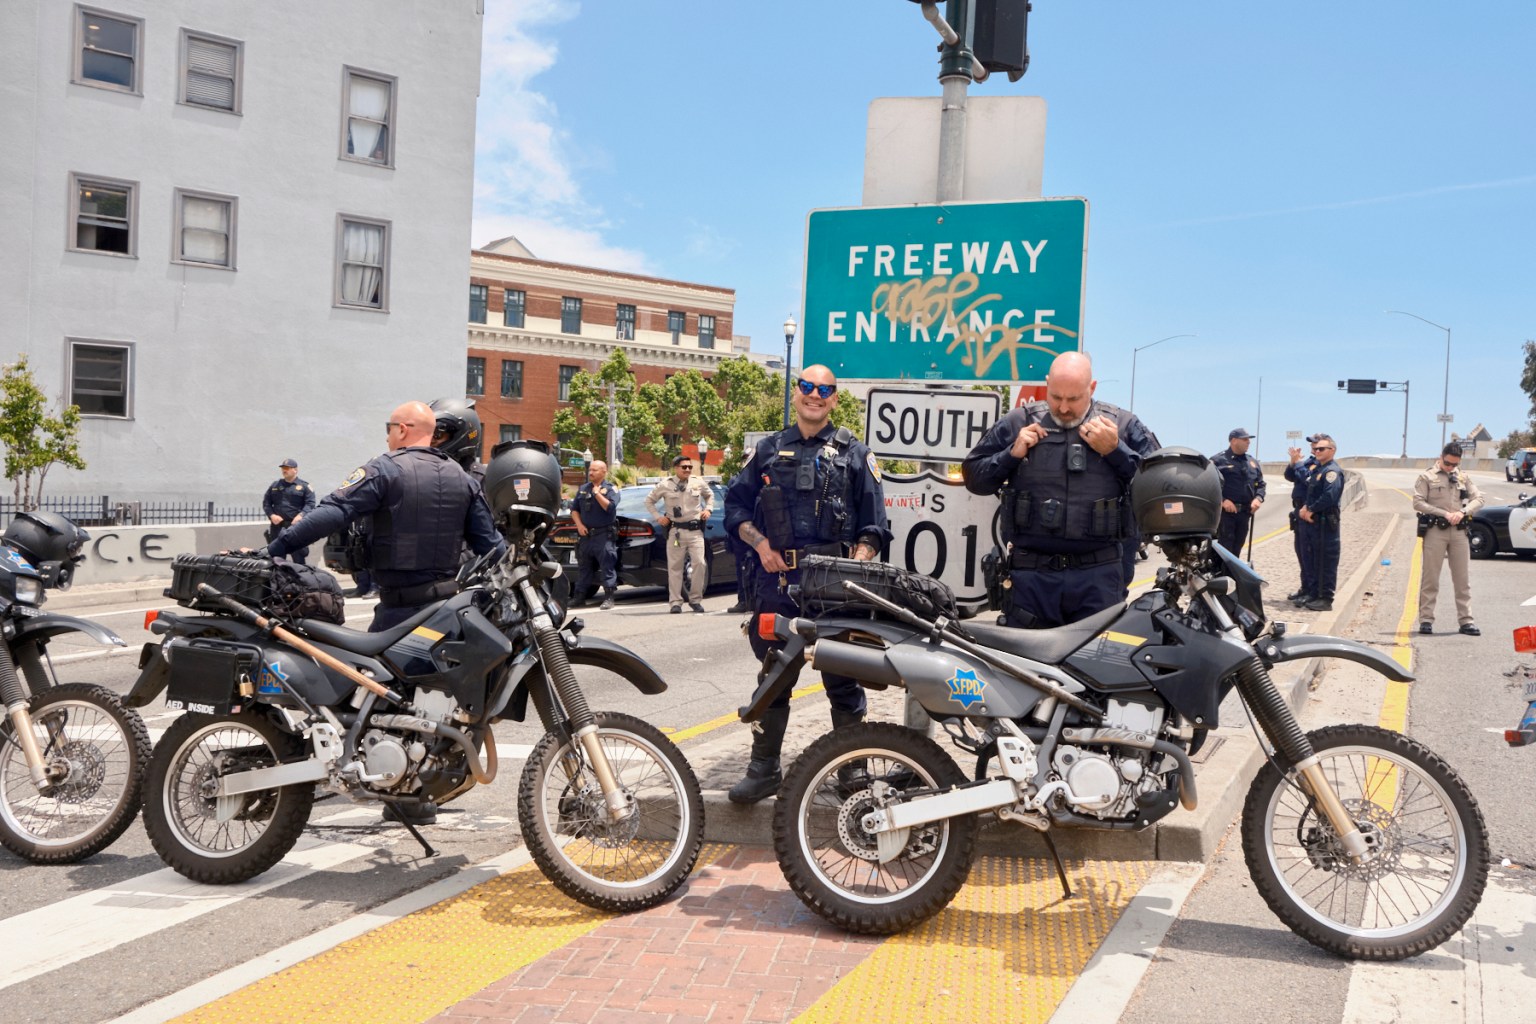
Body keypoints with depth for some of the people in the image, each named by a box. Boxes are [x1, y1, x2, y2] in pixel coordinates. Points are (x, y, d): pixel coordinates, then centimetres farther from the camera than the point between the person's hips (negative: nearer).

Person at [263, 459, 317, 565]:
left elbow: (310, 504, -4)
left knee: (298, 556, -6)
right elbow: (266, 502, 16)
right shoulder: (275, 485, 18)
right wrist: (271, 515, -2)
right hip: (277, 526, 3)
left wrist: (301, 515, -20)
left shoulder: (304, 486, 6)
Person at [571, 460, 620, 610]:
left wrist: (597, 493, -13)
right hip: (586, 534, 6)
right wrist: (579, 525, 1)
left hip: (604, 535, -5)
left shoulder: (611, 489, -1)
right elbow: (574, 509, 16)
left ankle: (609, 597, -7)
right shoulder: (583, 489, 15)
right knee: (584, 567, 11)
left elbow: (610, 507, -16)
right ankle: (580, 596, 17)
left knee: (607, 567, -9)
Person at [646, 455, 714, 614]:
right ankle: (676, 602, 7)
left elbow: (710, 495, 27)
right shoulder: (665, 486, 1)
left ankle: (695, 599, 5)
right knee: (674, 566, 0)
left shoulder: (699, 484, 6)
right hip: (675, 531, -1)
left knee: (700, 563, -9)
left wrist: (707, 509, 10)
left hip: (695, 530, 1)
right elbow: (649, 500, 14)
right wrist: (658, 517, 4)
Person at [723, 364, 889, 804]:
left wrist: (857, 564, -9)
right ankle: (764, 768, 16)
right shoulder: (769, 450, 15)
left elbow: (874, 524, 6)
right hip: (776, 577, 2)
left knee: (843, 679, 2)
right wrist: (760, 543, -1)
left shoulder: (854, 453, 10)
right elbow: (735, 504, 15)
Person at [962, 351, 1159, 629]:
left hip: (1099, 577, 0)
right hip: (1031, 574, 1)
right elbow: (973, 477, 12)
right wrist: (1012, 454, -4)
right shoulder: (1018, 422, 8)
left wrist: (1115, 450, -9)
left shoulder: (1124, 425, 6)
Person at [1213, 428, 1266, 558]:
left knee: (1237, 548, 12)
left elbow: (1260, 484, 19)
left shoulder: (1253, 462, 16)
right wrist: (1222, 500, -21)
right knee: (1225, 548, -9)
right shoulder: (1219, 461, -4)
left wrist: (1258, 498, -1)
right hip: (1225, 512, -6)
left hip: (1245, 513, 6)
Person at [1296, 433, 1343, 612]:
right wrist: (1305, 508, 2)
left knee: (1327, 560, -5)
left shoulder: (1332, 471, -13)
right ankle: (1315, 593, 25)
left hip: (1327, 522, -10)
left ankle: (1326, 599, -2)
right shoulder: (1316, 469, 16)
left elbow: (1330, 496, -24)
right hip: (1315, 521, 10)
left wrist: (1311, 510, -14)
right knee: (1315, 558, 16)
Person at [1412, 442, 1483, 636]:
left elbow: (1478, 498, 11)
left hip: (1459, 531, 4)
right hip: (1435, 531, -4)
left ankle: (1466, 620, 10)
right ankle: (1426, 620, 4)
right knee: (1430, 578, 0)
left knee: (1462, 578, 6)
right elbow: (1418, 502, -7)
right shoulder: (1427, 477, 1)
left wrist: (1463, 512, -8)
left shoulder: (1463, 478, 13)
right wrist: (1444, 513, -14)